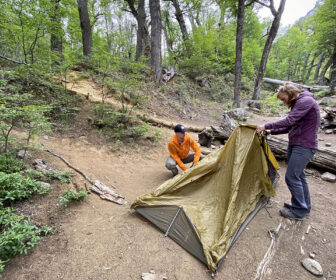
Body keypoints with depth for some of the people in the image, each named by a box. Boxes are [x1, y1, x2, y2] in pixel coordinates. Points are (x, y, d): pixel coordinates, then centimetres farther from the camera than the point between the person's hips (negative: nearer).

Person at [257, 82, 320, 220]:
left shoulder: (306, 101, -14)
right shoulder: (297, 104, 15)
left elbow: (288, 121, -24)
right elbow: (290, 127, 16)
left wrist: (266, 126, -17)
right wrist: (271, 132, 7)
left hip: (304, 146, -10)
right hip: (295, 144, 10)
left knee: (292, 177, -7)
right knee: (299, 175, 17)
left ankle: (298, 210, 8)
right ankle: (304, 206, 32)